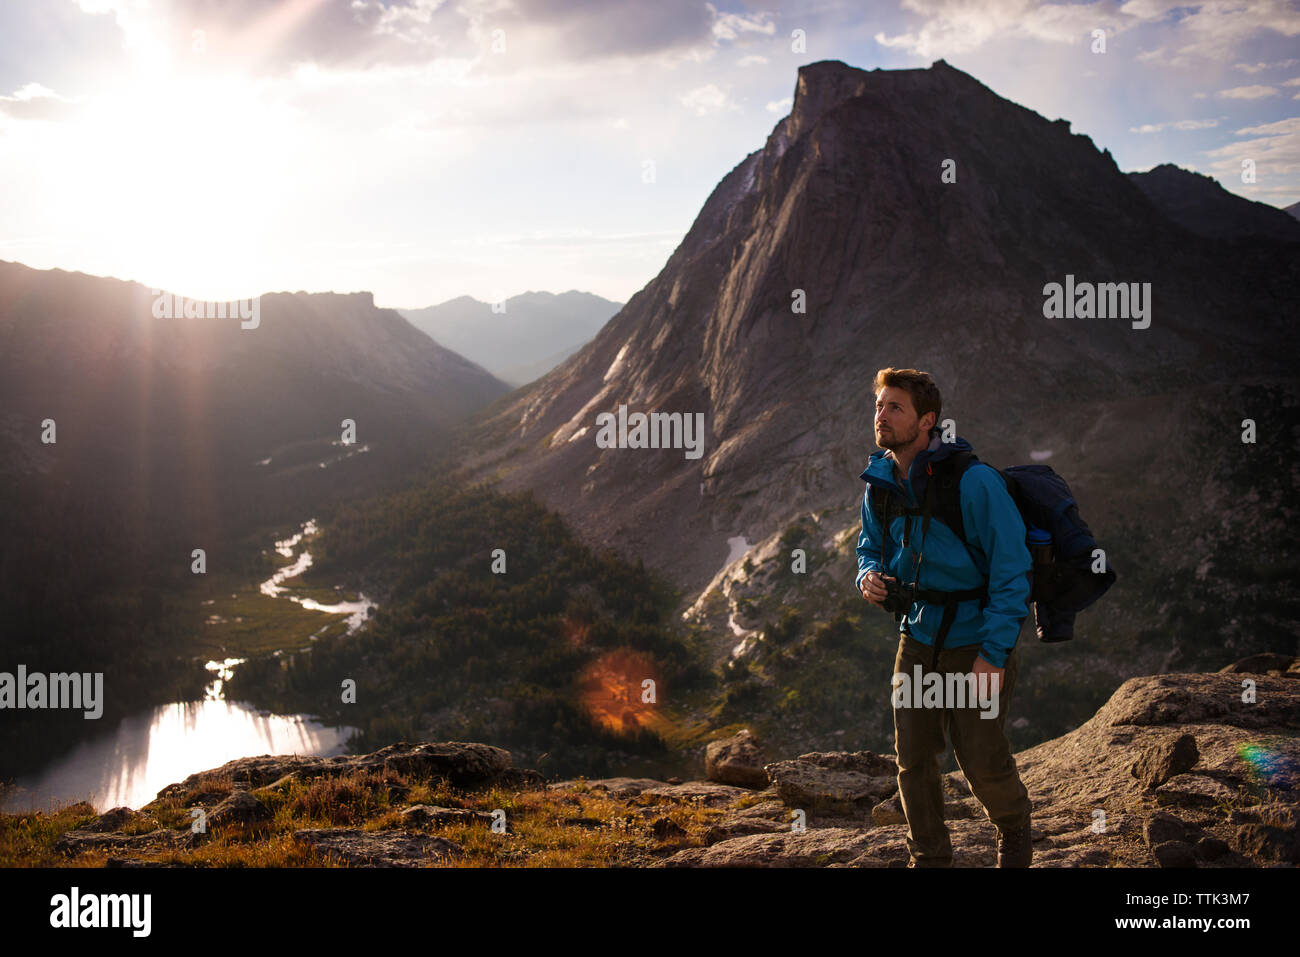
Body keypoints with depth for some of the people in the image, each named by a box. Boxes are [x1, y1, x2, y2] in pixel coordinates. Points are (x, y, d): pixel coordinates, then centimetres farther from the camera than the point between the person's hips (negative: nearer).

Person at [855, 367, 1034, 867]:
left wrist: (994, 654, -20)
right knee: (913, 757, 6)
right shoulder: (879, 482, -2)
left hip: (975, 639, -5)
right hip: (918, 635, 5)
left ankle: (1013, 830, 34)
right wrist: (869, 577, -9)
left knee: (981, 757, 2)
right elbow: (870, 545, 16)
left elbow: (1011, 569, -18)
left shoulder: (974, 481, -21)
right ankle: (929, 857, 24)